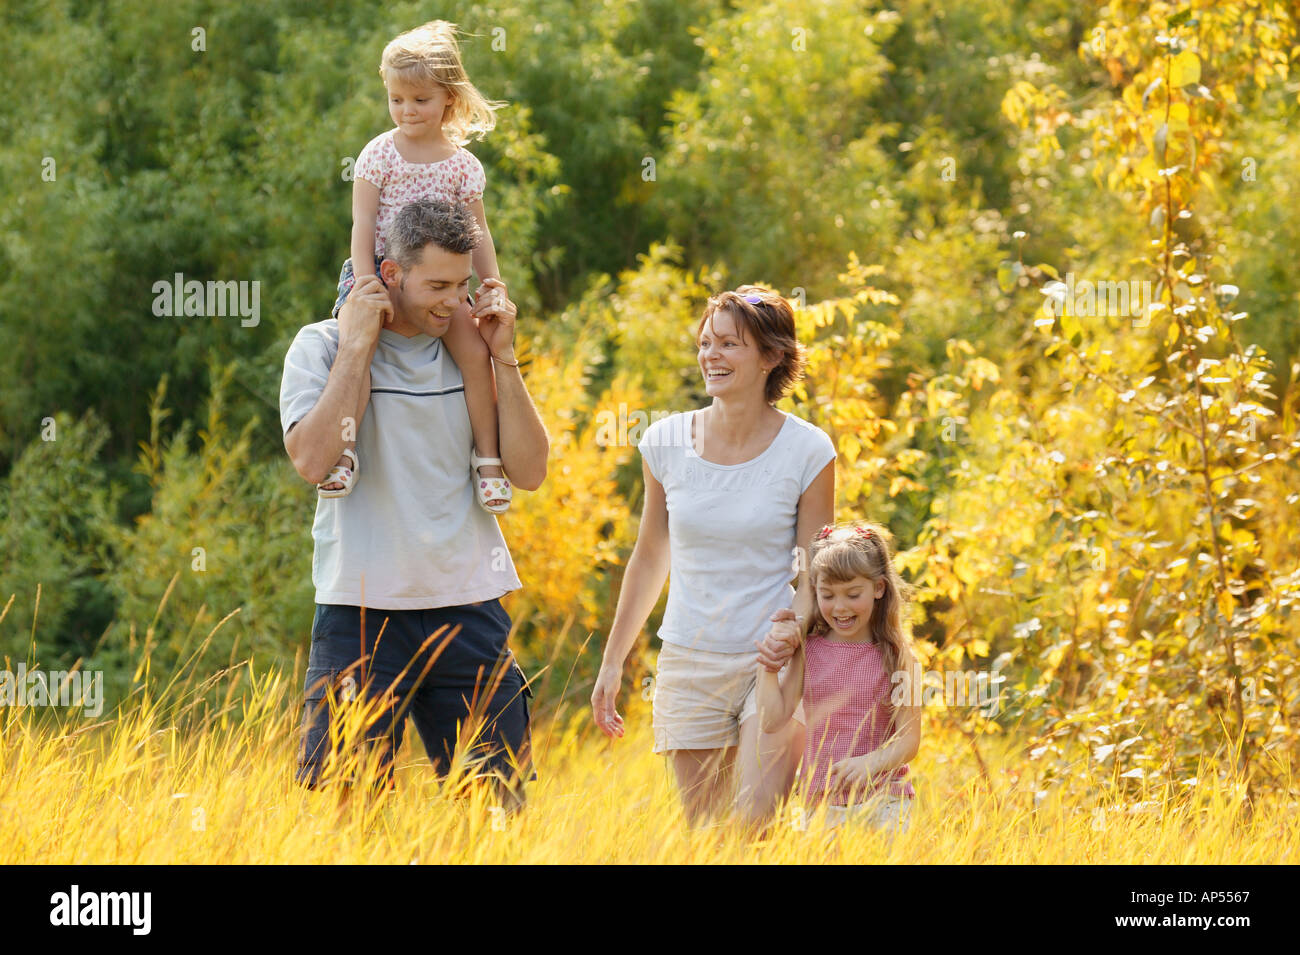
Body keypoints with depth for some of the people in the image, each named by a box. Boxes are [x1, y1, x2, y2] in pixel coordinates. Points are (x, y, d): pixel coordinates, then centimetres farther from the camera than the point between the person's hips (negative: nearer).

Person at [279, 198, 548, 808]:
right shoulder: (323, 347, 1)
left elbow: (529, 472, 3)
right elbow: (311, 459, -15)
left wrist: (503, 358, -3)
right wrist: (357, 346, -11)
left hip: (468, 610, 3)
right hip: (363, 612, -3)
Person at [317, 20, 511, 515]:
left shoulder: (462, 164, 5)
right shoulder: (379, 154, 0)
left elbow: (477, 234, 10)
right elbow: (363, 224, -5)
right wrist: (366, 283, -16)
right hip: (379, 270, -2)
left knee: (475, 352, -19)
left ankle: (487, 458, -7)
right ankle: (344, 452, -28)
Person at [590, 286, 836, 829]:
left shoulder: (807, 452, -7)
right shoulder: (666, 443, 1)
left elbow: (813, 577, -3)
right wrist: (612, 662, 14)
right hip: (689, 663, 3)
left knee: (756, 830, -16)